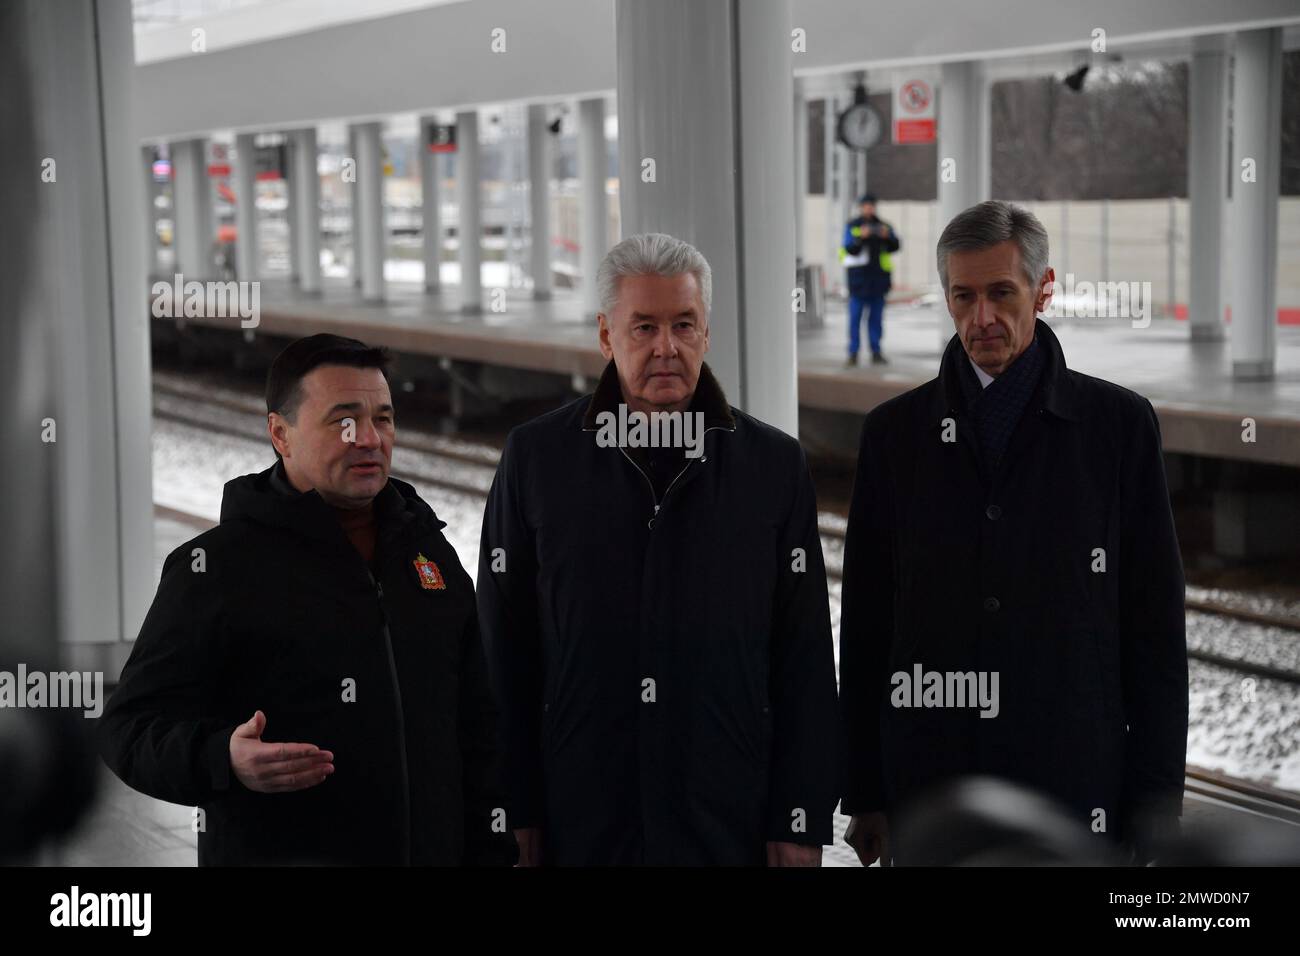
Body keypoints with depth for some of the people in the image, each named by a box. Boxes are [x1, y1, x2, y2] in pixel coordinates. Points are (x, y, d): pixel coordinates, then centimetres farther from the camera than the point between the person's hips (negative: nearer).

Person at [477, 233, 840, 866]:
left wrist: (800, 829, -3)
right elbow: (504, 652, 3)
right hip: (577, 829, 0)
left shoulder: (775, 464, 3)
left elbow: (805, 665, 2)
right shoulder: (536, 458, 1)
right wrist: (515, 818, -1)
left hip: (732, 827, 0)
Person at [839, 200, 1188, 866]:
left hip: (1073, 779, -1)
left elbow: (1155, 627, 1)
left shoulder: (1119, 423, 1)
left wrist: (1154, 798, -3)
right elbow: (864, 623, 7)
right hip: (930, 780, 1)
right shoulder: (894, 431, 5)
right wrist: (863, 794, 5)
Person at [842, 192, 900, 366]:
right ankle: (853, 353, -3)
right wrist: (861, 237, -25)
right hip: (859, 275, -3)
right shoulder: (852, 226, 3)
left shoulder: (883, 226, 11)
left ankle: (876, 352, 7)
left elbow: (895, 247, 1)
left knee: (876, 317, 4)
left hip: (878, 276, 3)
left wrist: (887, 236, -17)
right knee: (855, 316, -5)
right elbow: (850, 249, -9)